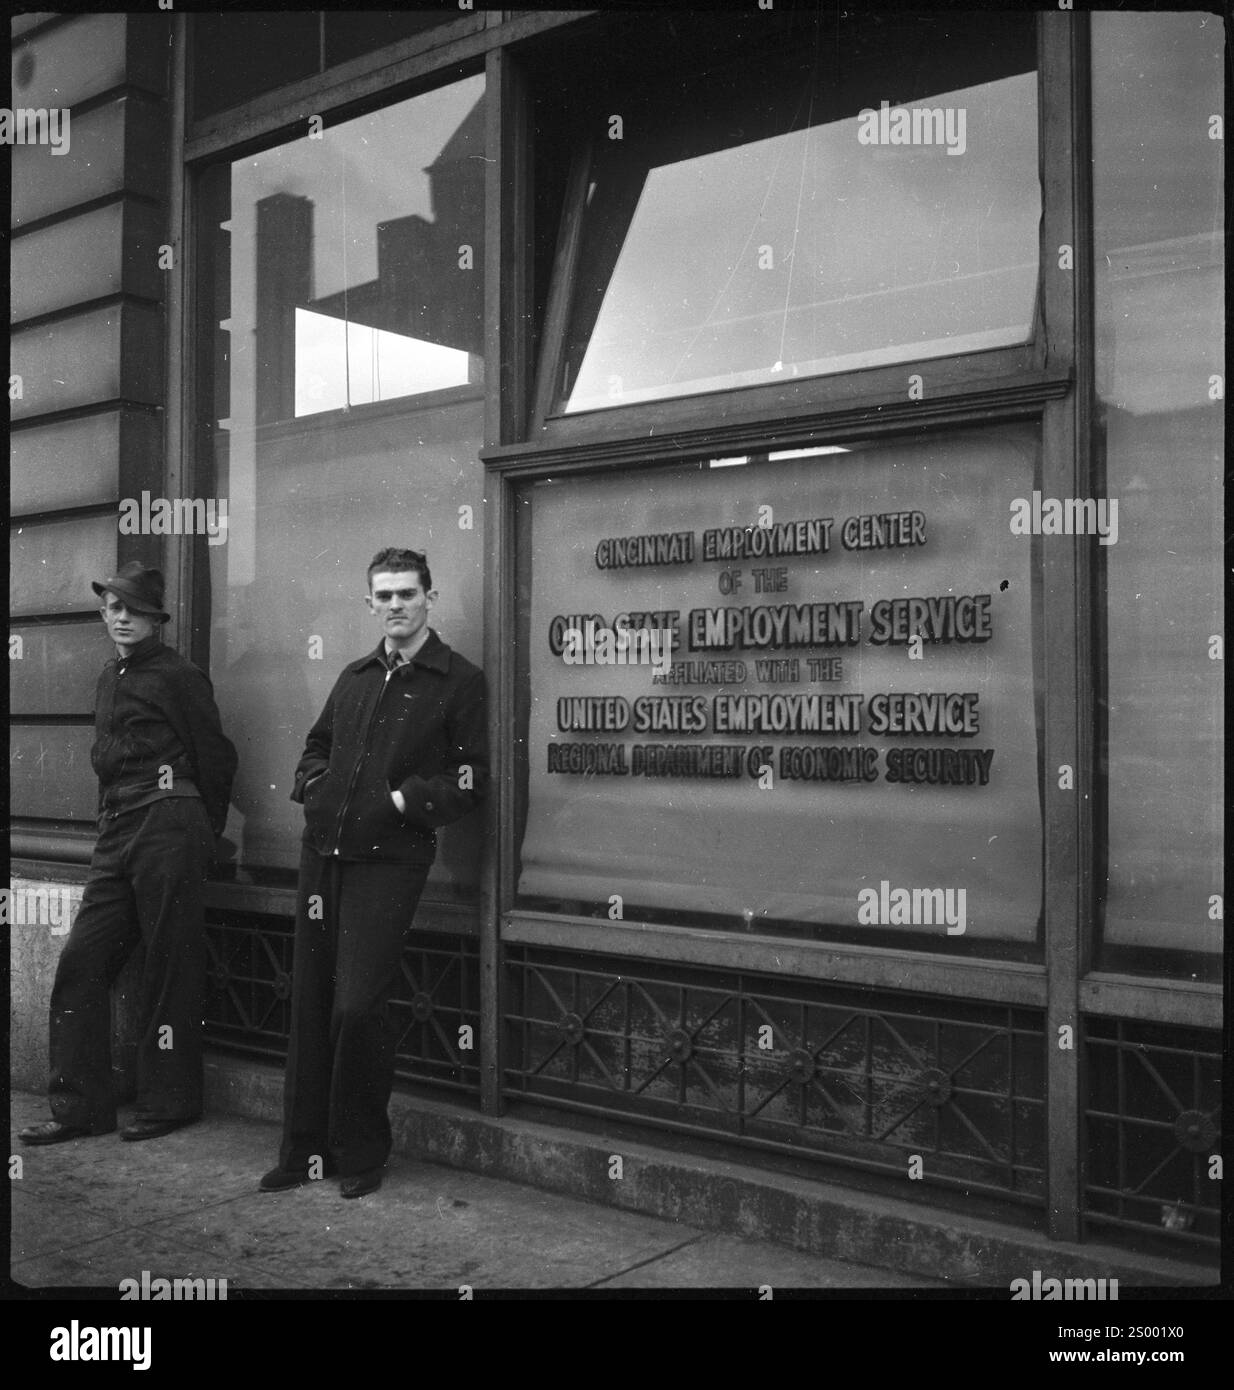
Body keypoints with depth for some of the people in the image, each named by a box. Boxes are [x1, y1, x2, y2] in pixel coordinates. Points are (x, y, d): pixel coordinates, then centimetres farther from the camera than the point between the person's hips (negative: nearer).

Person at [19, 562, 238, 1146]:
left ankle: (168, 1103, 11)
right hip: (115, 833, 8)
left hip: (166, 826, -8)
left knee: (168, 966, 0)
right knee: (80, 961, 4)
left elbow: (216, 756, -3)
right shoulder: (109, 679, 18)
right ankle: (79, 1106, 12)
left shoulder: (176, 676, -5)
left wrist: (201, 831, 6)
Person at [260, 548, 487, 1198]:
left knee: (357, 1006, -10)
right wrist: (315, 786, 8)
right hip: (322, 852, 6)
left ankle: (361, 1154, 10)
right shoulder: (354, 677, 16)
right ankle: (305, 1150, 20)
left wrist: (406, 799, -13)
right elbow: (316, 746, 28)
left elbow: (473, 778, -3)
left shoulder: (459, 681, 0)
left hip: (389, 858, -5)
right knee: (310, 1004, 8)